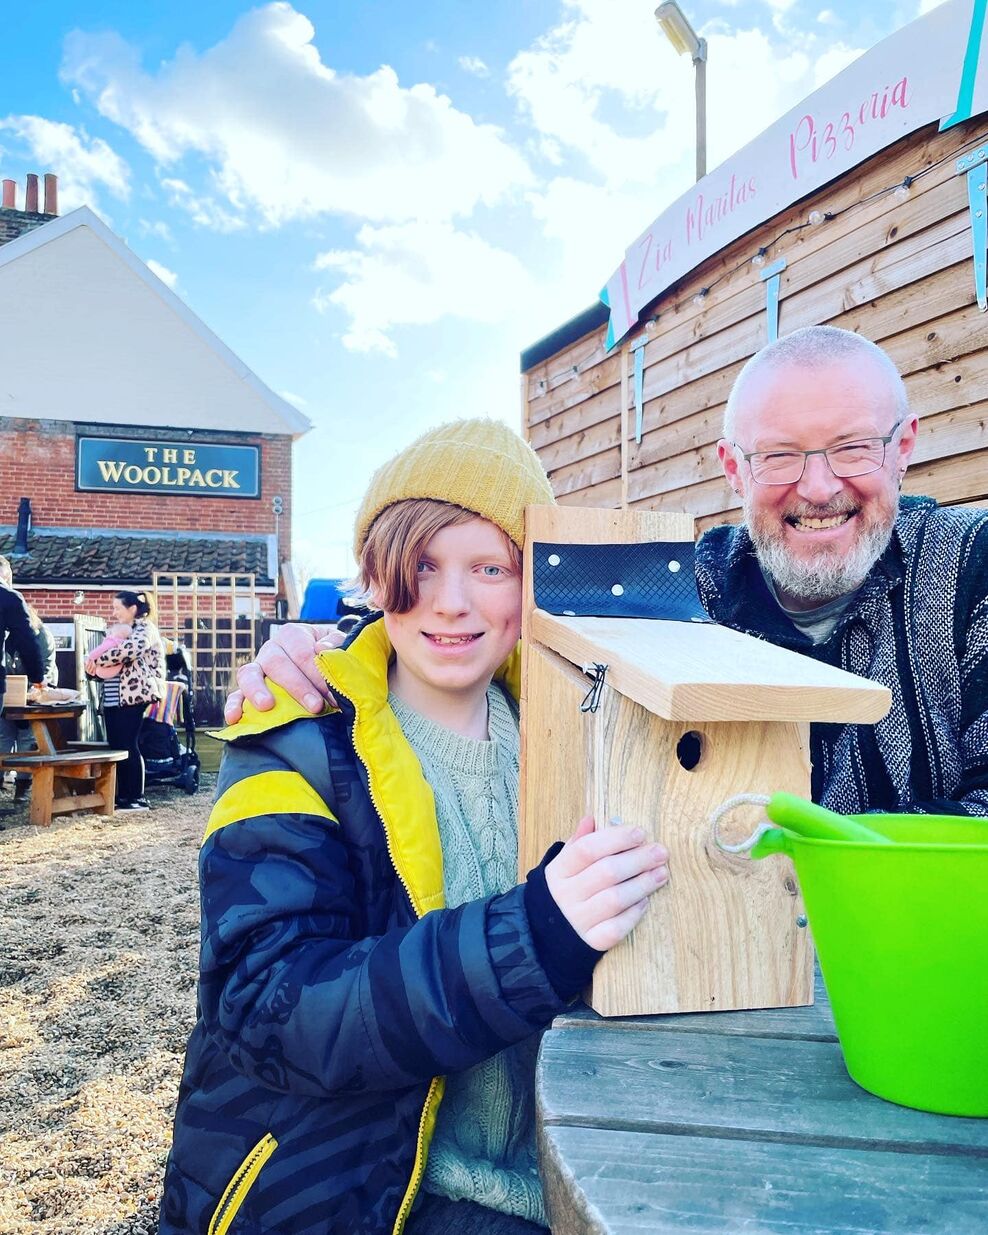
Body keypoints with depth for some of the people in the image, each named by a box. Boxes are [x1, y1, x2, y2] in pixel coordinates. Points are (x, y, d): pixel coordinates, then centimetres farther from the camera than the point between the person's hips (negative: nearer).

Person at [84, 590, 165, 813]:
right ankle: (122, 795, 14)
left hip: (134, 695, -9)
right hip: (113, 698, 9)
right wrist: (95, 667, 1)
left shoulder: (144, 628, -6)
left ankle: (138, 798, -2)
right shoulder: (119, 630, 22)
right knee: (115, 745, 7)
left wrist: (98, 660, -16)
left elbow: (130, 650, -25)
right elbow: (114, 662, 23)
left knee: (128, 745, -8)